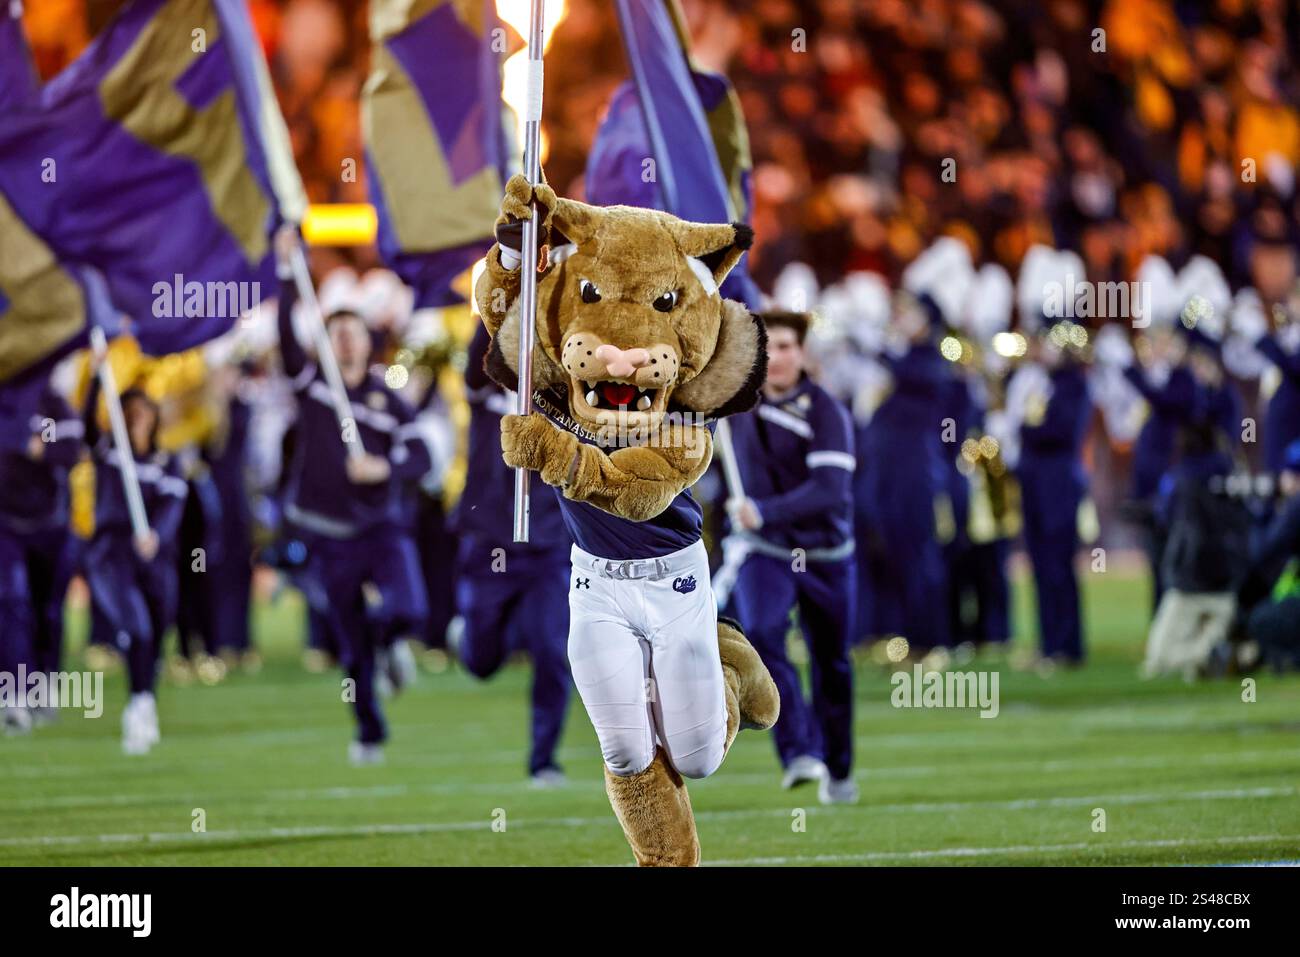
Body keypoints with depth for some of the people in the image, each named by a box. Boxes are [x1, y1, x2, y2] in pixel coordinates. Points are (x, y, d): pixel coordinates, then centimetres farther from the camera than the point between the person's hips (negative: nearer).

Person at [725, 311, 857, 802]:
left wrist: (762, 512, -39)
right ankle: (799, 753, -28)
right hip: (764, 553, 2)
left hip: (825, 554, -2)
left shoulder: (825, 412, -18)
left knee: (831, 664, 10)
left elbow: (830, 489, -29)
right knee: (762, 637, -25)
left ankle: (838, 770, 29)